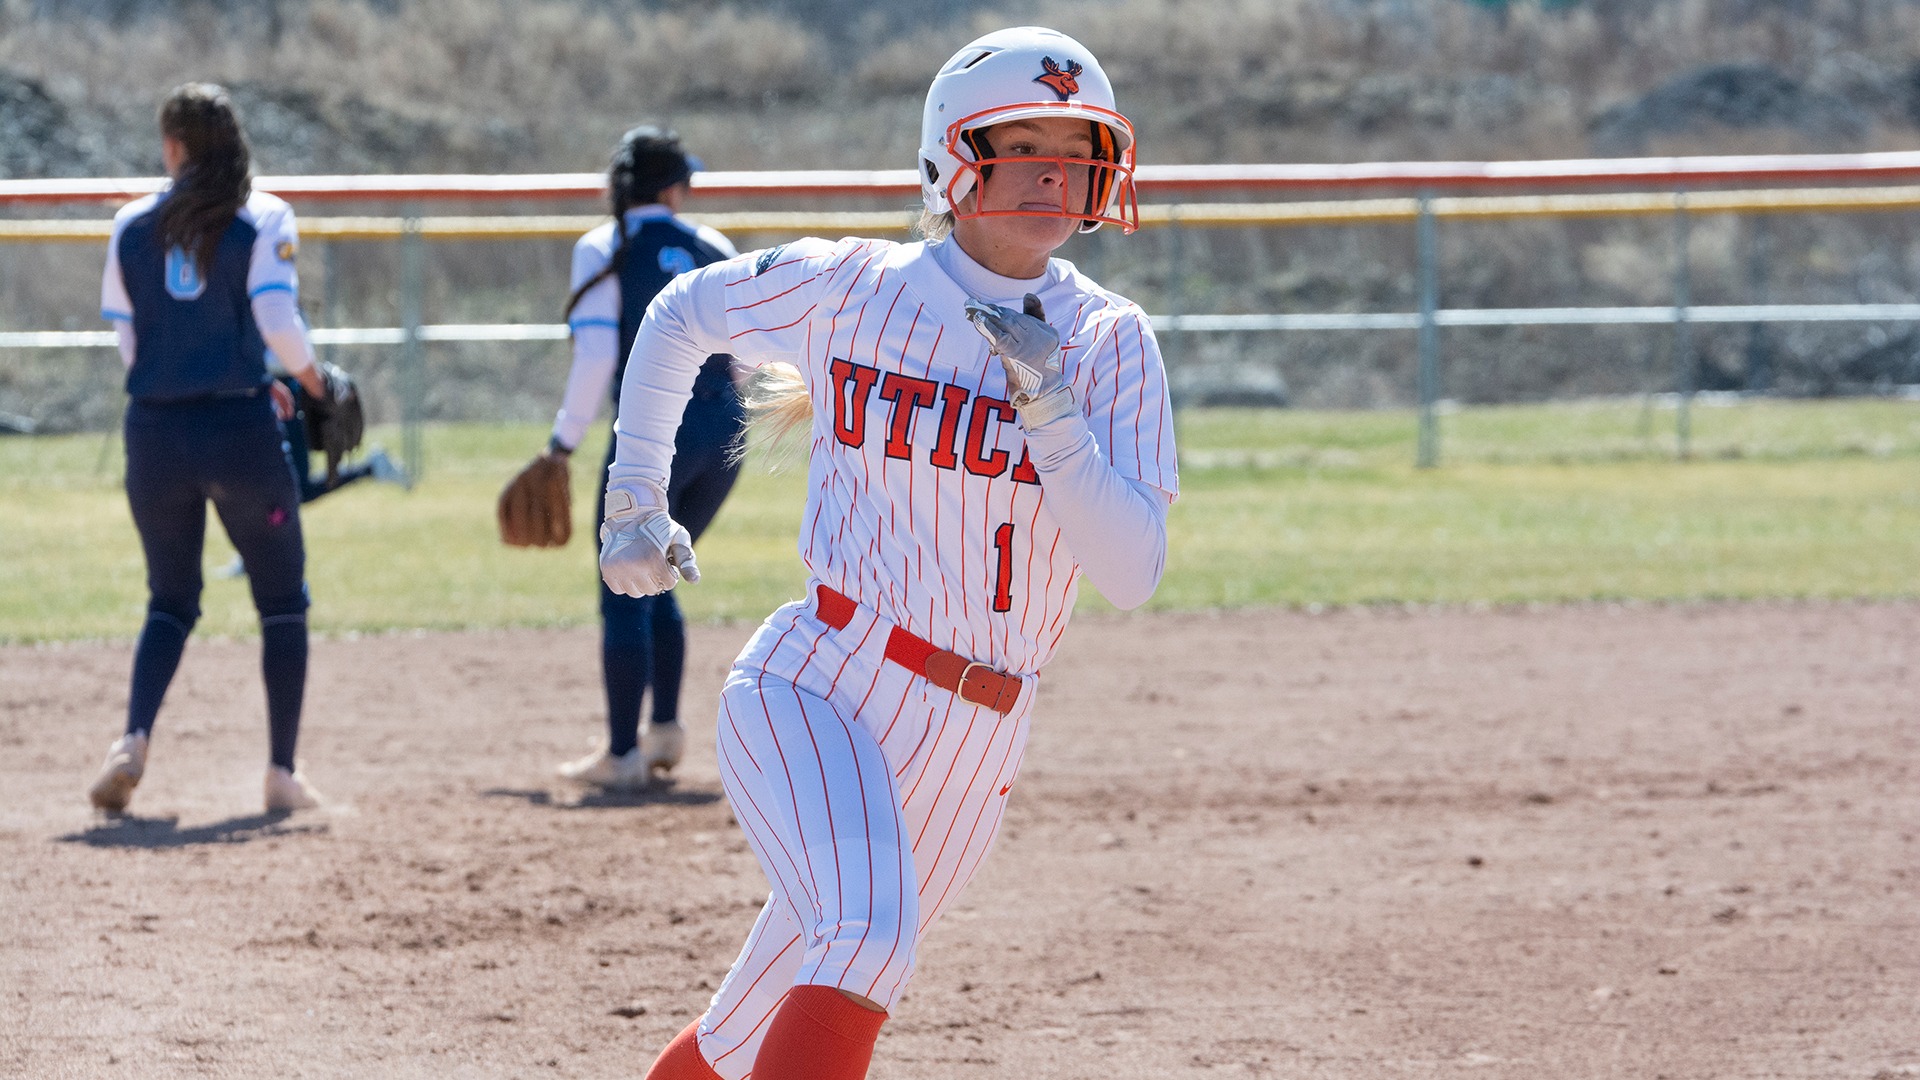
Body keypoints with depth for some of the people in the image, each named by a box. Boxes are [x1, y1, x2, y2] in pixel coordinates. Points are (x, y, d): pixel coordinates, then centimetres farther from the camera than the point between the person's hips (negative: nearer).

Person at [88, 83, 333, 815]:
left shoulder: (132, 226, 5)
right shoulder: (262, 219, -4)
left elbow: (127, 339, 8)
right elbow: (278, 320, -15)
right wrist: (314, 383, 3)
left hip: (155, 432, 3)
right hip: (241, 431, -3)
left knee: (171, 603, 16)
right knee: (282, 602, 12)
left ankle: (133, 740, -8)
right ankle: (282, 772, 8)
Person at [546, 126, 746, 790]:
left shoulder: (604, 249, -1)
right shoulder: (713, 247, 11)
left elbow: (596, 356, -10)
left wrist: (565, 440, -4)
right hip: (724, 429, 5)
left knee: (626, 593, -1)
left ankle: (623, 755, -4)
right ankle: (665, 729, 18)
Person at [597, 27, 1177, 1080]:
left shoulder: (1110, 344, 2)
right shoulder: (852, 289, -3)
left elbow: (1131, 576, -7)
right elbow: (681, 315, 16)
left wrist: (1050, 407, -18)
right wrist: (633, 504, 15)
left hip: (969, 754, 4)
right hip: (812, 693, -3)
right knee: (869, 925, -33)